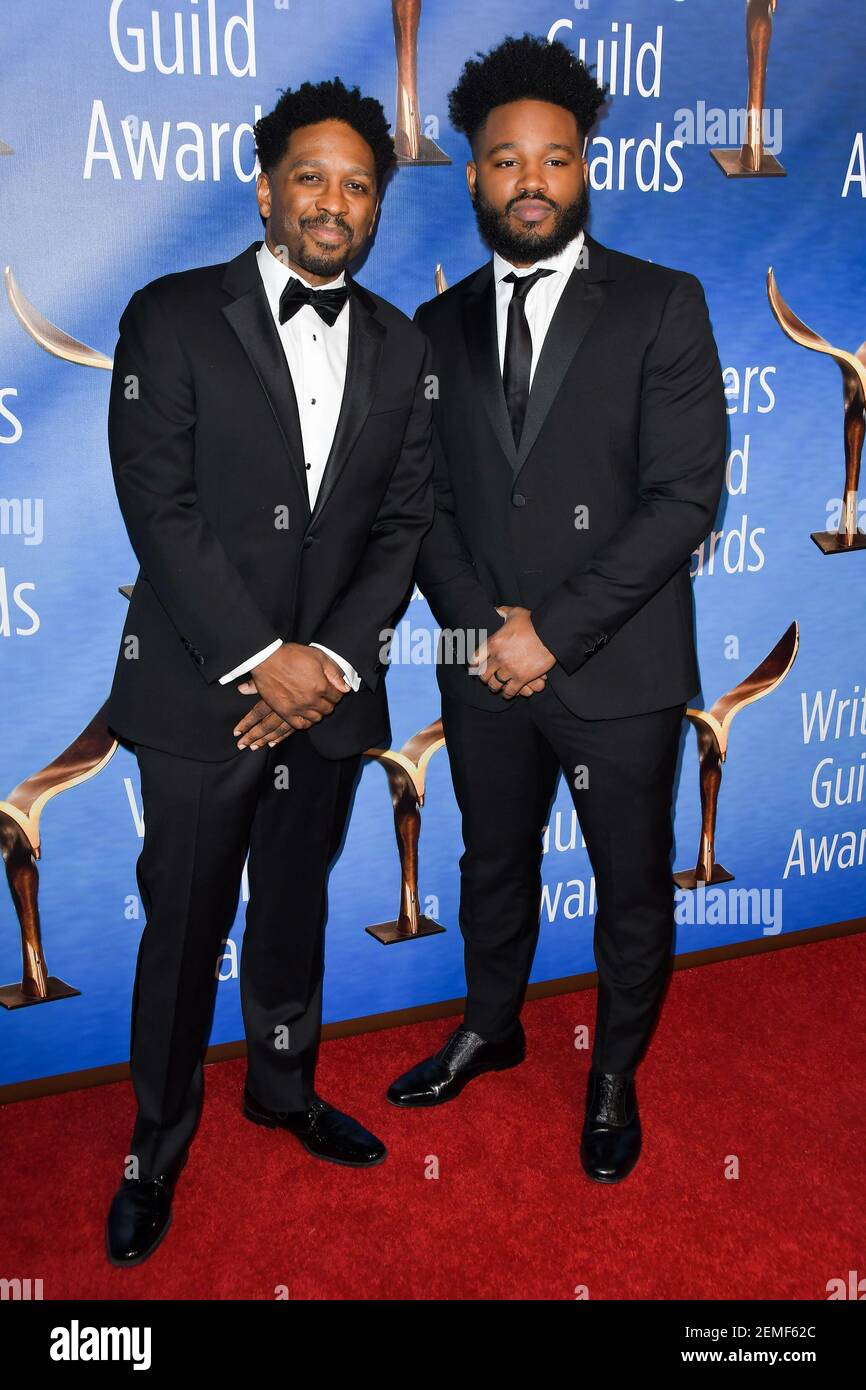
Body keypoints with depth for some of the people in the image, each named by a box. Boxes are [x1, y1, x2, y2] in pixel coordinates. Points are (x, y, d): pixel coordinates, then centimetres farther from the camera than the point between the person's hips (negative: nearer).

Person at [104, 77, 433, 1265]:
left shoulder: (400, 349, 8)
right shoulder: (172, 318, -3)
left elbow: (402, 524, 3)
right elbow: (159, 510, -11)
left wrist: (334, 659, -10)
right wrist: (261, 659, -16)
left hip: (328, 691, 4)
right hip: (200, 690, -3)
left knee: (295, 909, 19)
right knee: (184, 928, 8)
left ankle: (283, 1088, 42)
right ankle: (159, 1144, 30)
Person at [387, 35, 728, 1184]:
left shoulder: (662, 306, -5)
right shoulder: (441, 326, 7)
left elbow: (687, 496, -13)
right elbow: (425, 500, 6)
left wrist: (554, 630, -17)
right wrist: (484, 622, -11)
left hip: (618, 669, -3)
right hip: (484, 666, 4)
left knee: (633, 886, 12)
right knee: (494, 867, 20)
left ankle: (615, 1074, 37)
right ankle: (491, 1027, 46)